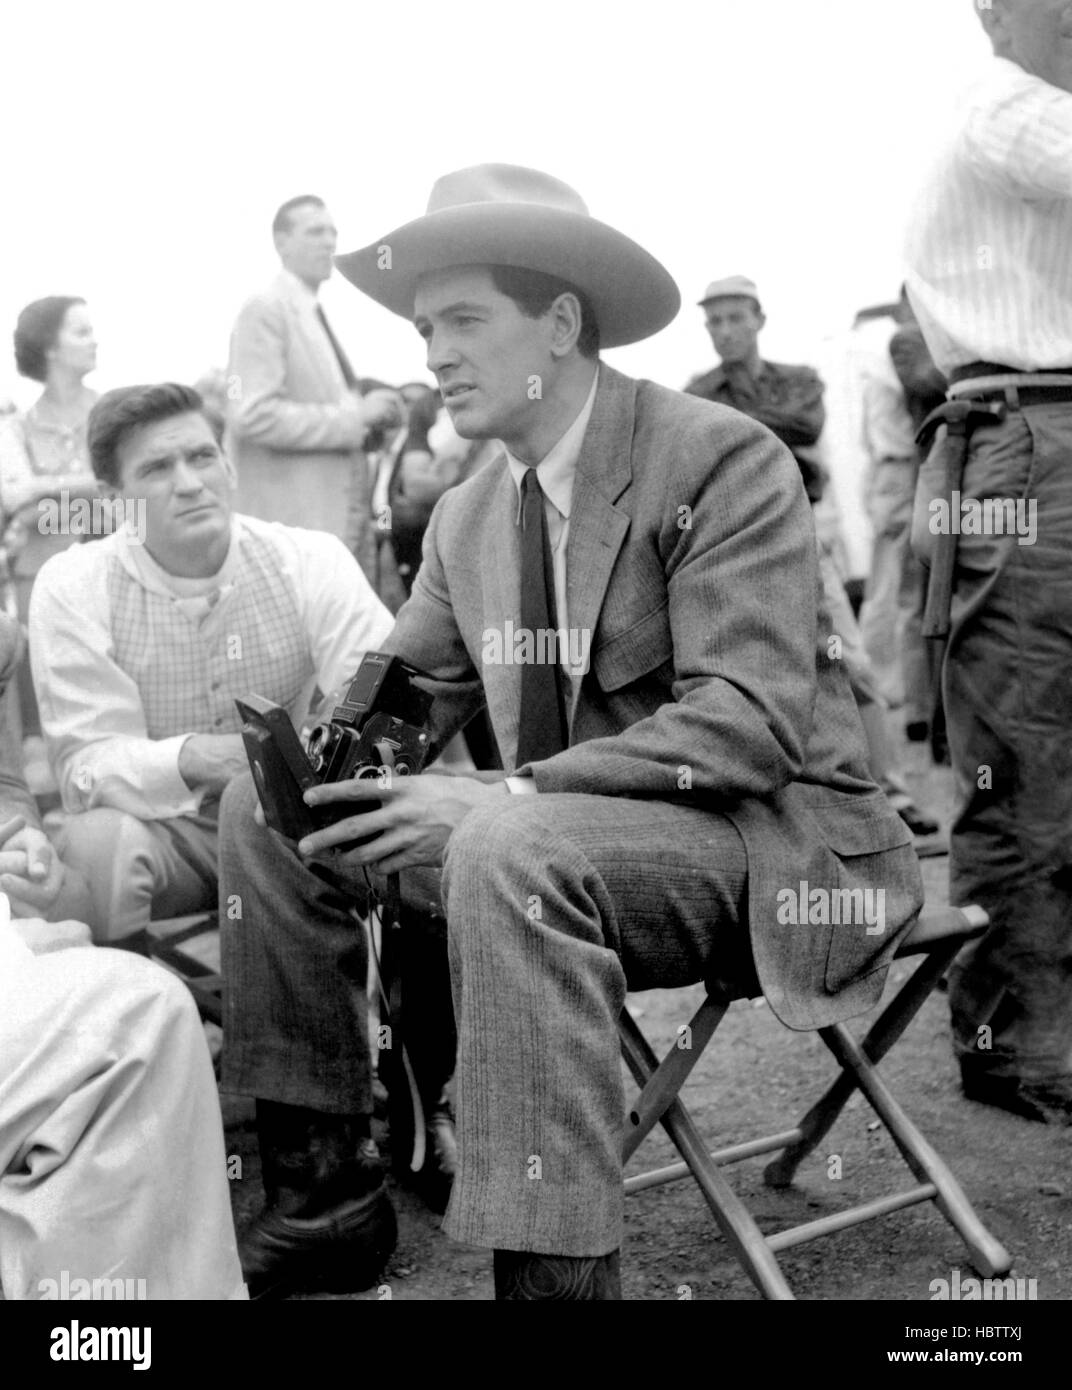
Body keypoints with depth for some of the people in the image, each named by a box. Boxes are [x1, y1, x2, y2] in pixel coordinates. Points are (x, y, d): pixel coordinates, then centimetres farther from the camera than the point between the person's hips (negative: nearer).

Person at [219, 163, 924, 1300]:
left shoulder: (724, 459, -13)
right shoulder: (467, 516, 10)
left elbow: (753, 724, -21)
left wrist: (511, 794, -28)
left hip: (764, 838, -7)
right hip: (561, 836, 7)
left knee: (513, 850, -37)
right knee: (264, 803, -3)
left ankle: (553, 1268, -27)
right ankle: (315, 1184, 5)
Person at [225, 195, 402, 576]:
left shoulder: (315, 315, 19)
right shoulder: (264, 310, -8)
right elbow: (252, 414, -19)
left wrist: (370, 415, 8)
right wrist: (352, 418, -16)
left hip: (345, 516, 9)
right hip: (294, 523, -9)